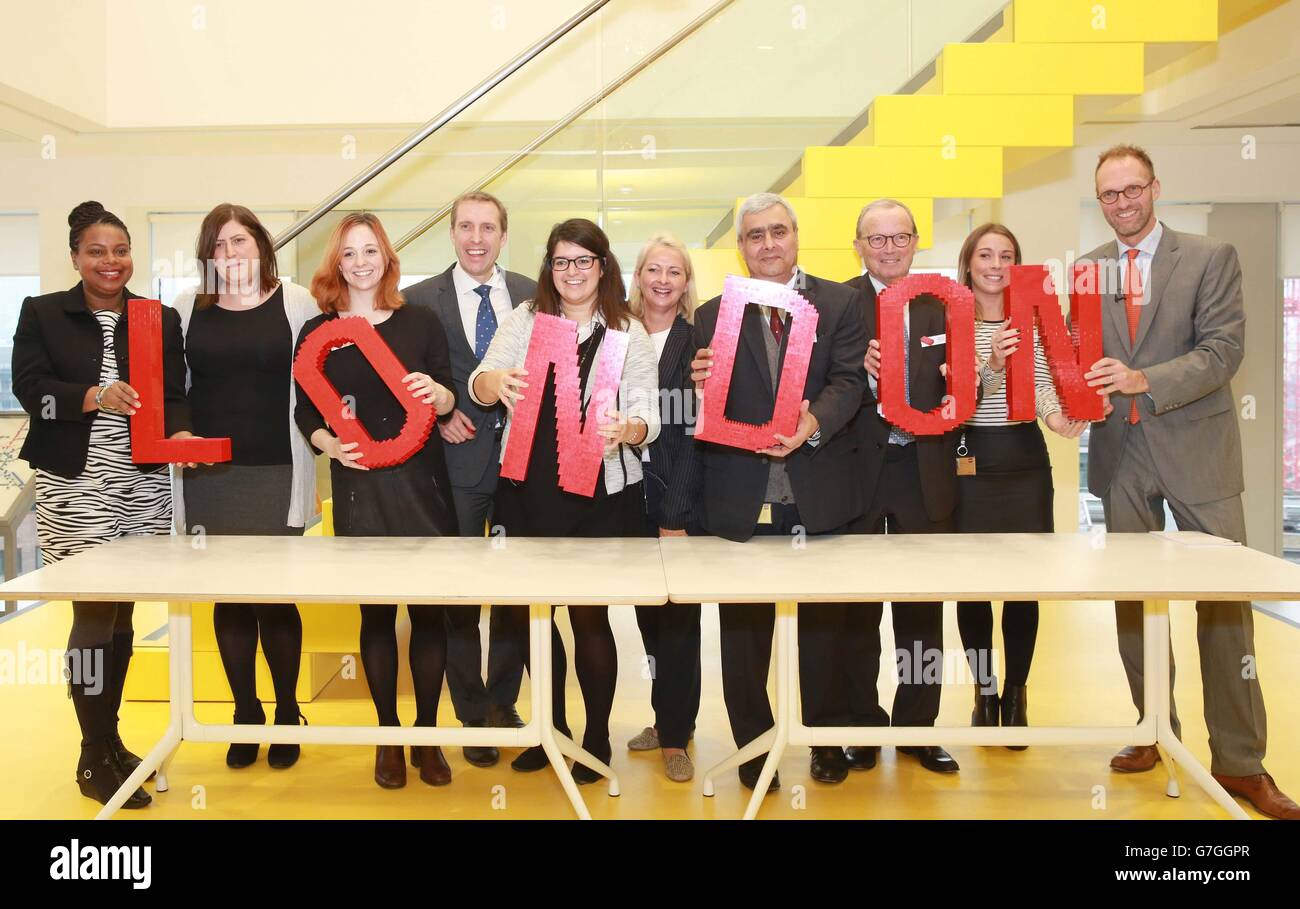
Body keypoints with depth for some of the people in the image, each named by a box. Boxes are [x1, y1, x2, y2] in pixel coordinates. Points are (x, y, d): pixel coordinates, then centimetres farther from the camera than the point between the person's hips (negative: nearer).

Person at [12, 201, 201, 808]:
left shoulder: (161, 319, 10)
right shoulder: (41, 313, 5)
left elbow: (175, 395, 5)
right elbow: (29, 387, -5)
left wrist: (180, 432, -15)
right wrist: (93, 397, -22)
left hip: (143, 486, 3)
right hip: (73, 487, -3)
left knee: (121, 615, 11)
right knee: (93, 616, -4)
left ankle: (110, 740, 26)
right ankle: (94, 758, 8)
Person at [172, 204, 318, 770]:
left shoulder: (296, 303, 2)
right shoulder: (188, 308, 8)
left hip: (275, 475, -2)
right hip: (208, 477, 3)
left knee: (274, 596, 0)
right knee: (229, 598, 8)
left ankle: (287, 715, 17)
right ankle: (245, 714, 22)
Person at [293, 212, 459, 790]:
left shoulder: (421, 322, 5)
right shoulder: (317, 332, 6)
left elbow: (449, 401, 7)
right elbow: (306, 413, 8)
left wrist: (437, 391, -15)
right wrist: (330, 445, -11)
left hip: (421, 481, 0)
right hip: (359, 485, 0)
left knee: (429, 607, 2)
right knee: (375, 610, 6)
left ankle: (427, 735, 16)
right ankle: (388, 736, 19)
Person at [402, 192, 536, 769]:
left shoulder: (533, 296, 5)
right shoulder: (420, 300, 0)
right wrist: (438, 416, -12)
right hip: (456, 463, -2)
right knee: (458, 596, 6)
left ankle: (503, 702, 30)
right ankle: (473, 717, 21)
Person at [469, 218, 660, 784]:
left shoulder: (629, 332, 1)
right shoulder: (523, 321, 5)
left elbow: (648, 415, -5)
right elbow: (478, 384, -6)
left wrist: (627, 430, -29)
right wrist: (494, 382, -30)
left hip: (601, 495, -2)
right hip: (529, 490, 3)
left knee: (589, 616, 3)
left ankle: (597, 737, 23)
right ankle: (553, 728, 32)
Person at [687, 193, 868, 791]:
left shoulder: (838, 303, 5)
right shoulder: (713, 315, 7)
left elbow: (848, 380, -6)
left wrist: (814, 422, -26)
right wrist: (700, 383, -20)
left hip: (820, 495, 0)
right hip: (741, 499, 1)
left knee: (824, 625, 12)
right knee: (743, 629, 9)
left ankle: (826, 738, 30)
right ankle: (752, 744, 26)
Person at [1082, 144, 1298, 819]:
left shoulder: (1211, 258, -1)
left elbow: (1223, 350, -11)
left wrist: (1142, 380, -25)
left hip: (1195, 447, -3)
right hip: (1121, 455, 3)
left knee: (1225, 605, -2)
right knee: (1133, 601, 9)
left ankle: (1239, 762, 8)